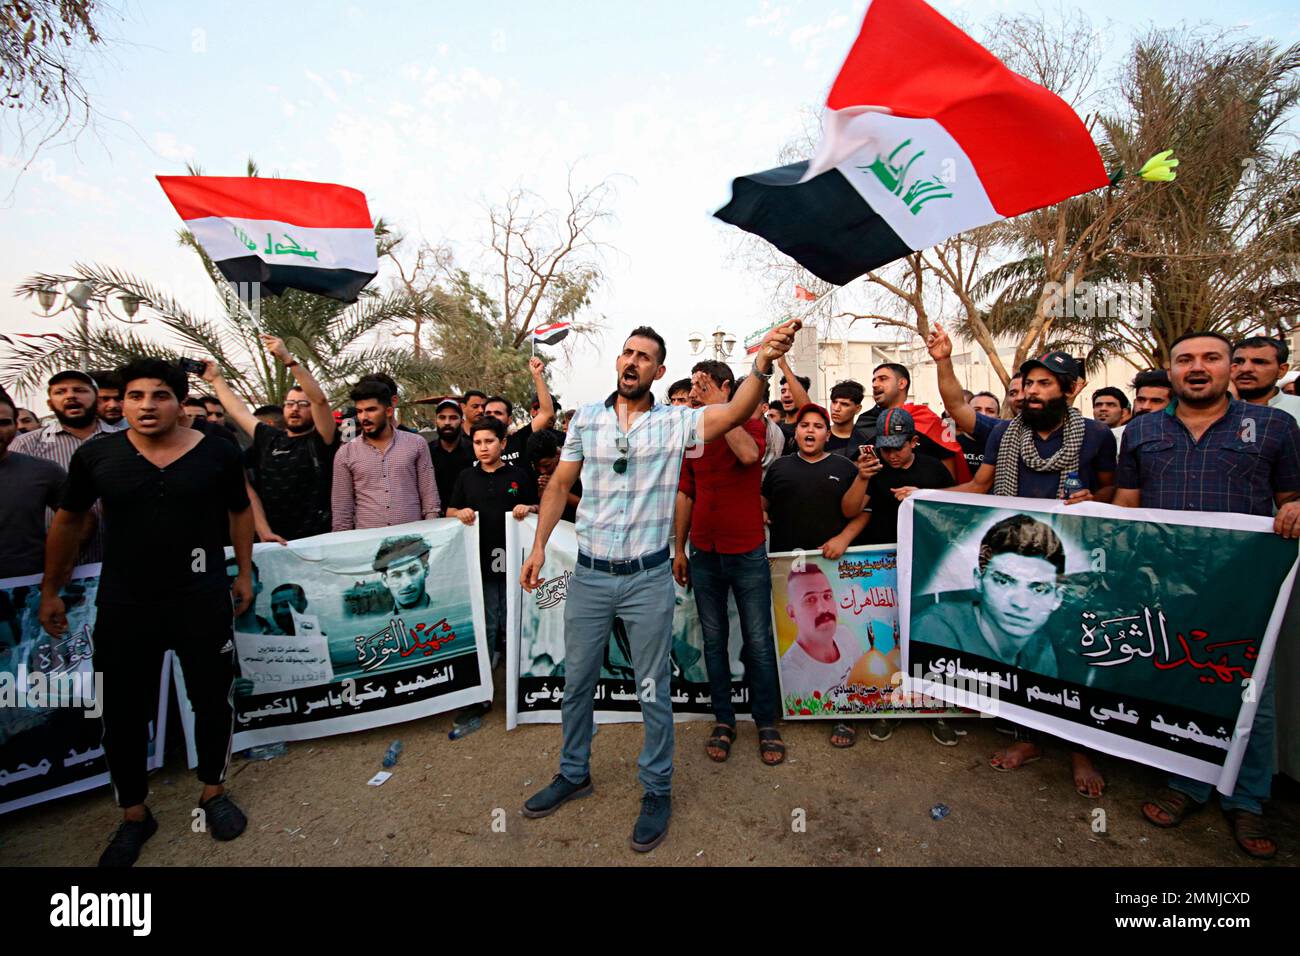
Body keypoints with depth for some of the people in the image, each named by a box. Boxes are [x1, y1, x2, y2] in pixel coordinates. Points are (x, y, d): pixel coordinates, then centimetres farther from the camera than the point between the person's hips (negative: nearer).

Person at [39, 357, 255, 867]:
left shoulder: (219, 453, -7)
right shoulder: (95, 455, -4)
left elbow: (239, 512, 7)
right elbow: (68, 521, 10)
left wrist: (244, 574, 8)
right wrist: (51, 590, 14)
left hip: (204, 601, -1)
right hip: (123, 606, 1)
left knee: (212, 700, 12)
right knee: (123, 714, 11)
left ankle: (213, 794, 36)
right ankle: (134, 815, 35)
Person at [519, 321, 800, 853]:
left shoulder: (675, 422, -5)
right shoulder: (586, 418, 3)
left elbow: (735, 412, -21)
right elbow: (559, 484, 8)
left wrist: (762, 364, -38)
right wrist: (539, 545, 3)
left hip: (648, 579, -2)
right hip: (589, 575, 3)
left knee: (654, 690, 10)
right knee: (576, 682, 18)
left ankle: (657, 790, 33)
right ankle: (574, 774, 42)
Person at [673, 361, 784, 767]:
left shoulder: (752, 424, -3)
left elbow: (749, 454, -28)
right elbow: (685, 494, 10)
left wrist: (719, 406, -22)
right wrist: (678, 549, 9)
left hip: (748, 553, -3)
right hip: (704, 554, 4)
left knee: (758, 641, 5)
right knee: (714, 641, 12)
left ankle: (767, 723, 23)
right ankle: (723, 721, 27)